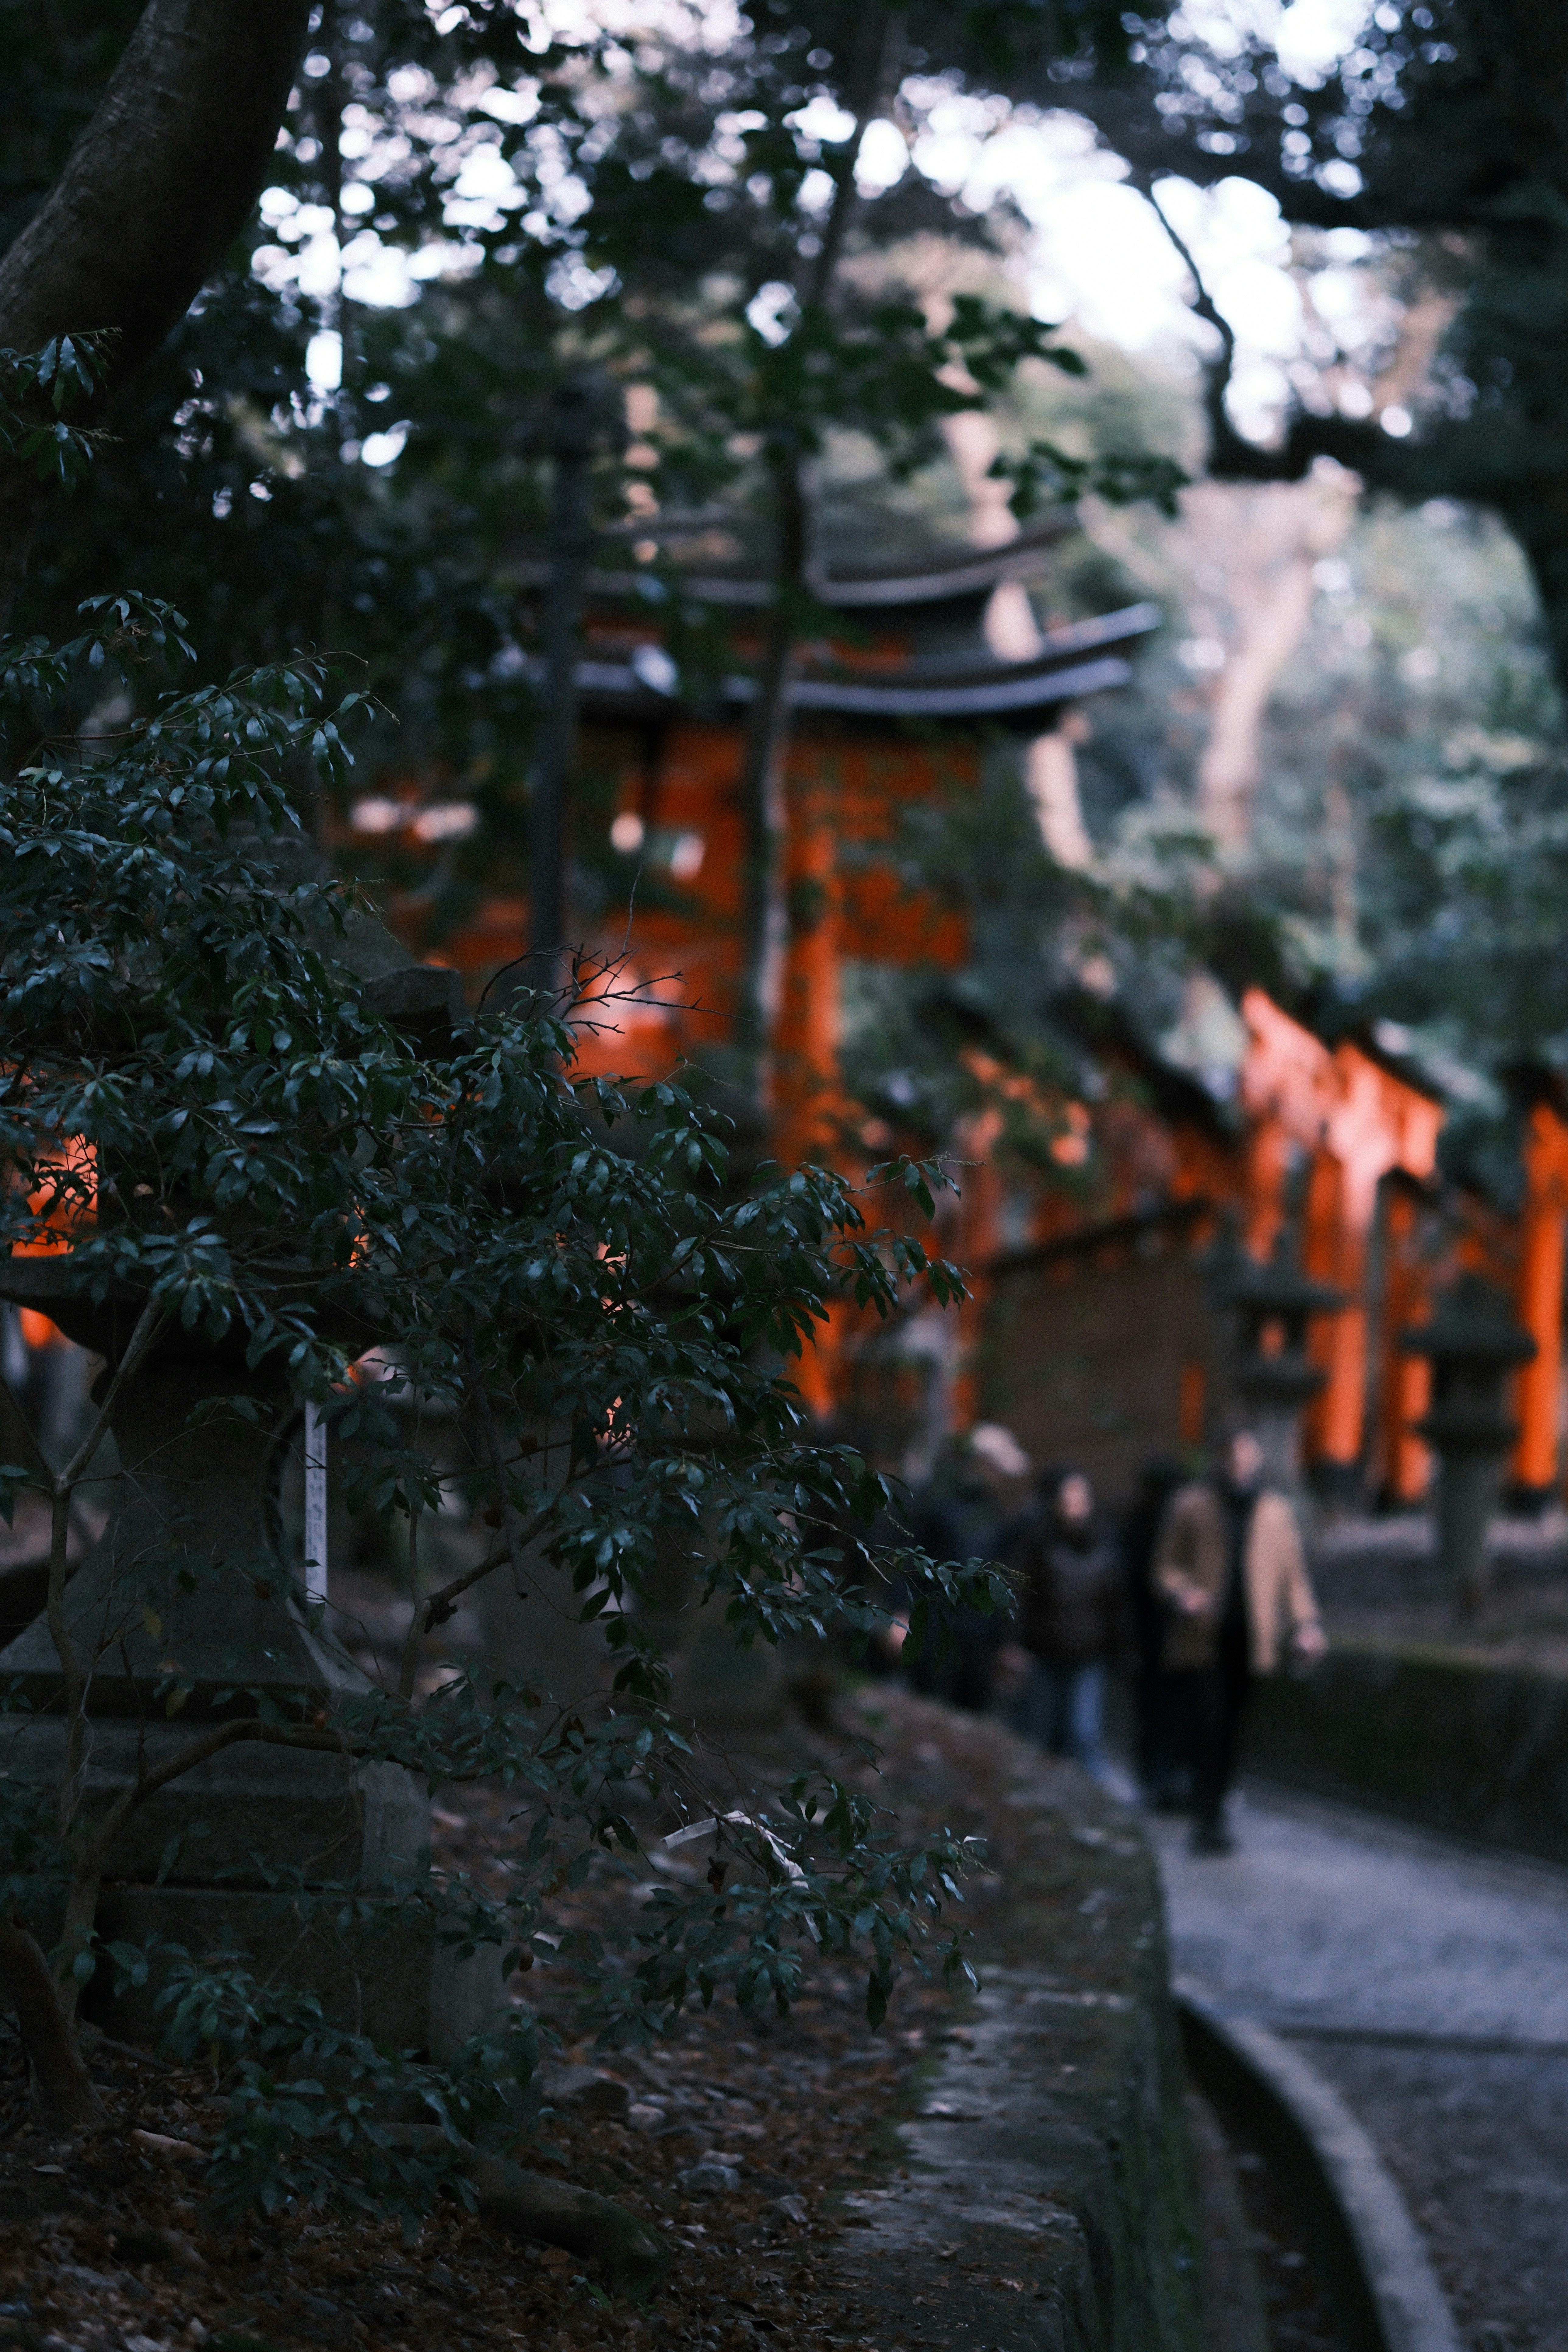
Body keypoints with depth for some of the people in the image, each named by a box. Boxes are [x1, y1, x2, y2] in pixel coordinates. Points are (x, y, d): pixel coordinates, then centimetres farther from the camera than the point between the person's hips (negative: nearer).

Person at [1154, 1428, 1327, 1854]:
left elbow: (1294, 1573, 12)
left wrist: (1306, 1623, -1)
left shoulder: (1277, 1511, 11)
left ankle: (1213, 1814, 16)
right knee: (1209, 1722, -13)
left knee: (1231, 1728, 5)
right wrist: (1182, 1592, -12)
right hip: (1204, 1637, -2)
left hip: (1250, 1640, 2)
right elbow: (1167, 1564, 8)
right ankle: (1207, 1819, -12)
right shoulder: (1191, 1505, 6)